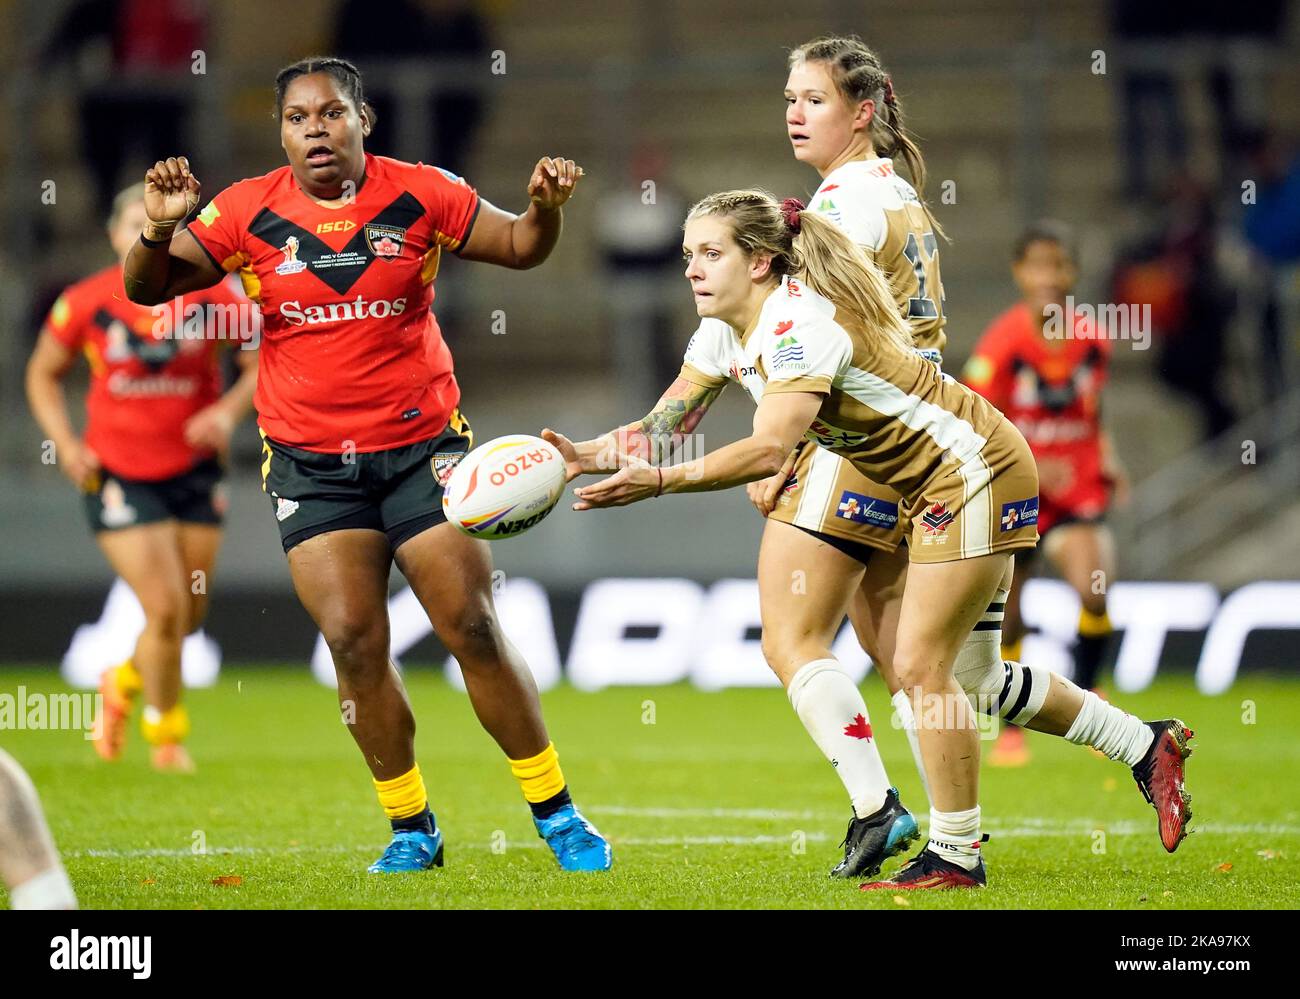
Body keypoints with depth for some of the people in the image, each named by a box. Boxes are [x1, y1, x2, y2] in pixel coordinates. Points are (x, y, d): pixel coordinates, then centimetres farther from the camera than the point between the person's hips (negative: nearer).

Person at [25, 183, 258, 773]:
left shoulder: (214, 296, -8)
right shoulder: (86, 303, -8)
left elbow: (265, 364, 0)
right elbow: (44, 373, 6)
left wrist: (228, 412, -18)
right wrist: (64, 441, -7)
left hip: (194, 472, 2)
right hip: (117, 474, -2)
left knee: (191, 614, 9)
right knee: (165, 608, -10)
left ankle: (125, 684, 42)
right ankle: (165, 732, 13)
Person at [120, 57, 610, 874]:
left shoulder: (419, 194, -4)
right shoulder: (248, 213, -4)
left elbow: (520, 248, 5)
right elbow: (149, 287, -3)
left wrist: (545, 209, -17)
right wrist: (161, 229, -24)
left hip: (421, 444, -1)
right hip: (309, 461, 1)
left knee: (473, 627, -4)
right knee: (354, 640, -7)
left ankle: (556, 812, 8)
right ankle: (412, 829, 6)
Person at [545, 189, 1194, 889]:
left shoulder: (801, 322, -27)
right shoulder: (724, 332, 1)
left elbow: (769, 449, -40)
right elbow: (663, 429, 0)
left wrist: (659, 483, -44)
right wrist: (583, 455, -15)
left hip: (976, 474, -10)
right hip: (936, 486, 10)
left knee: (921, 666, -10)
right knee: (964, 677, 15)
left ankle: (954, 855, 3)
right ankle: (1148, 746, 27)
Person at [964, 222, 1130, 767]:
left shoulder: (1093, 340, -1)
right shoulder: (1002, 343, -12)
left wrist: (1107, 459, -2)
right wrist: (1029, 467, -20)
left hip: (1075, 489, 1)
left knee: (1093, 590, -21)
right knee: (1006, 615, 4)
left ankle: (1084, 693, 6)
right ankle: (1011, 728, 25)